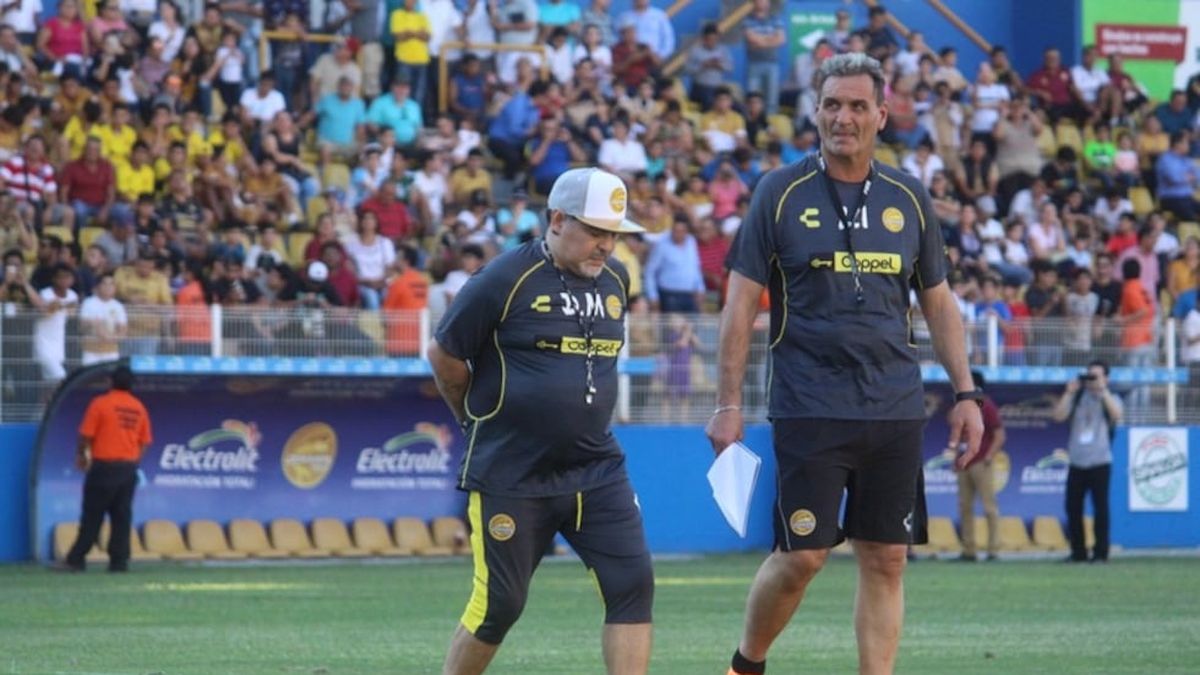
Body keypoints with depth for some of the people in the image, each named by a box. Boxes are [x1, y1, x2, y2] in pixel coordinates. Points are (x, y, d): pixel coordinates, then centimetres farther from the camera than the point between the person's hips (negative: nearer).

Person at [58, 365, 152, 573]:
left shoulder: (101, 403, -7)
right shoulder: (139, 408, 7)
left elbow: (86, 435, -7)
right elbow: (144, 441, 10)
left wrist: (81, 455, 11)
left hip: (104, 465, -4)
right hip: (129, 468, 4)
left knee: (92, 515, -3)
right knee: (122, 515, 7)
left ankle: (76, 559, -4)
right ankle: (119, 560, 3)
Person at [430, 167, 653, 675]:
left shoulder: (616, 280, 7)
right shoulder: (506, 279, -12)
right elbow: (444, 354, -3)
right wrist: (482, 422, 9)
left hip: (596, 467, 5)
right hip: (510, 476, -5)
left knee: (633, 584, -7)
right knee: (499, 603, 0)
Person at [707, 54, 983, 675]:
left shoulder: (908, 199, 10)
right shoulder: (782, 193, 0)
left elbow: (938, 302, 18)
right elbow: (740, 302, 1)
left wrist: (965, 394, 11)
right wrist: (728, 403, -5)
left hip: (895, 410, 3)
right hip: (809, 409, -3)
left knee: (886, 560, 2)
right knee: (801, 556, -6)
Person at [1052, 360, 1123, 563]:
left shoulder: (1110, 399, 6)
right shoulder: (1077, 398, 12)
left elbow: (1117, 414, -16)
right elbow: (1058, 416, 0)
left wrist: (1102, 390, -16)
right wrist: (1069, 392, -6)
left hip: (1100, 462, -3)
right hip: (1076, 462, 3)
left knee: (1100, 508, -4)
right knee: (1073, 508, 3)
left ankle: (1101, 552, 2)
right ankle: (1078, 552, 11)